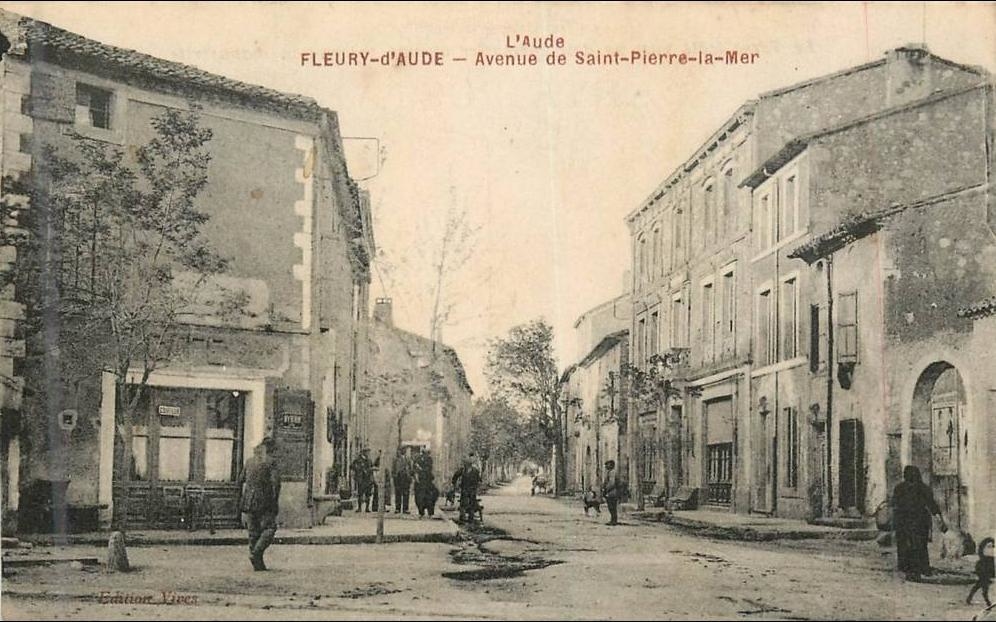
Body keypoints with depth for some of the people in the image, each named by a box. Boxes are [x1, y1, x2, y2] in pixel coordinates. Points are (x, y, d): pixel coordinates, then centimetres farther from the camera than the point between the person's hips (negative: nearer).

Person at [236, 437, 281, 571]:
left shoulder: (250, 461, 13)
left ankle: (258, 564, 11)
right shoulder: (271, 462, -5)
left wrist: (239, 501, 19)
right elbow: (275, 483, -14)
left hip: (248, 500, 6)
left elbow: (239, 482, 14)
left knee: (253, 531, 11)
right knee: (270, 527, 7)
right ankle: (256, 553, -10)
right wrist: (275, 502, -7)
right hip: (263, 500, -6)